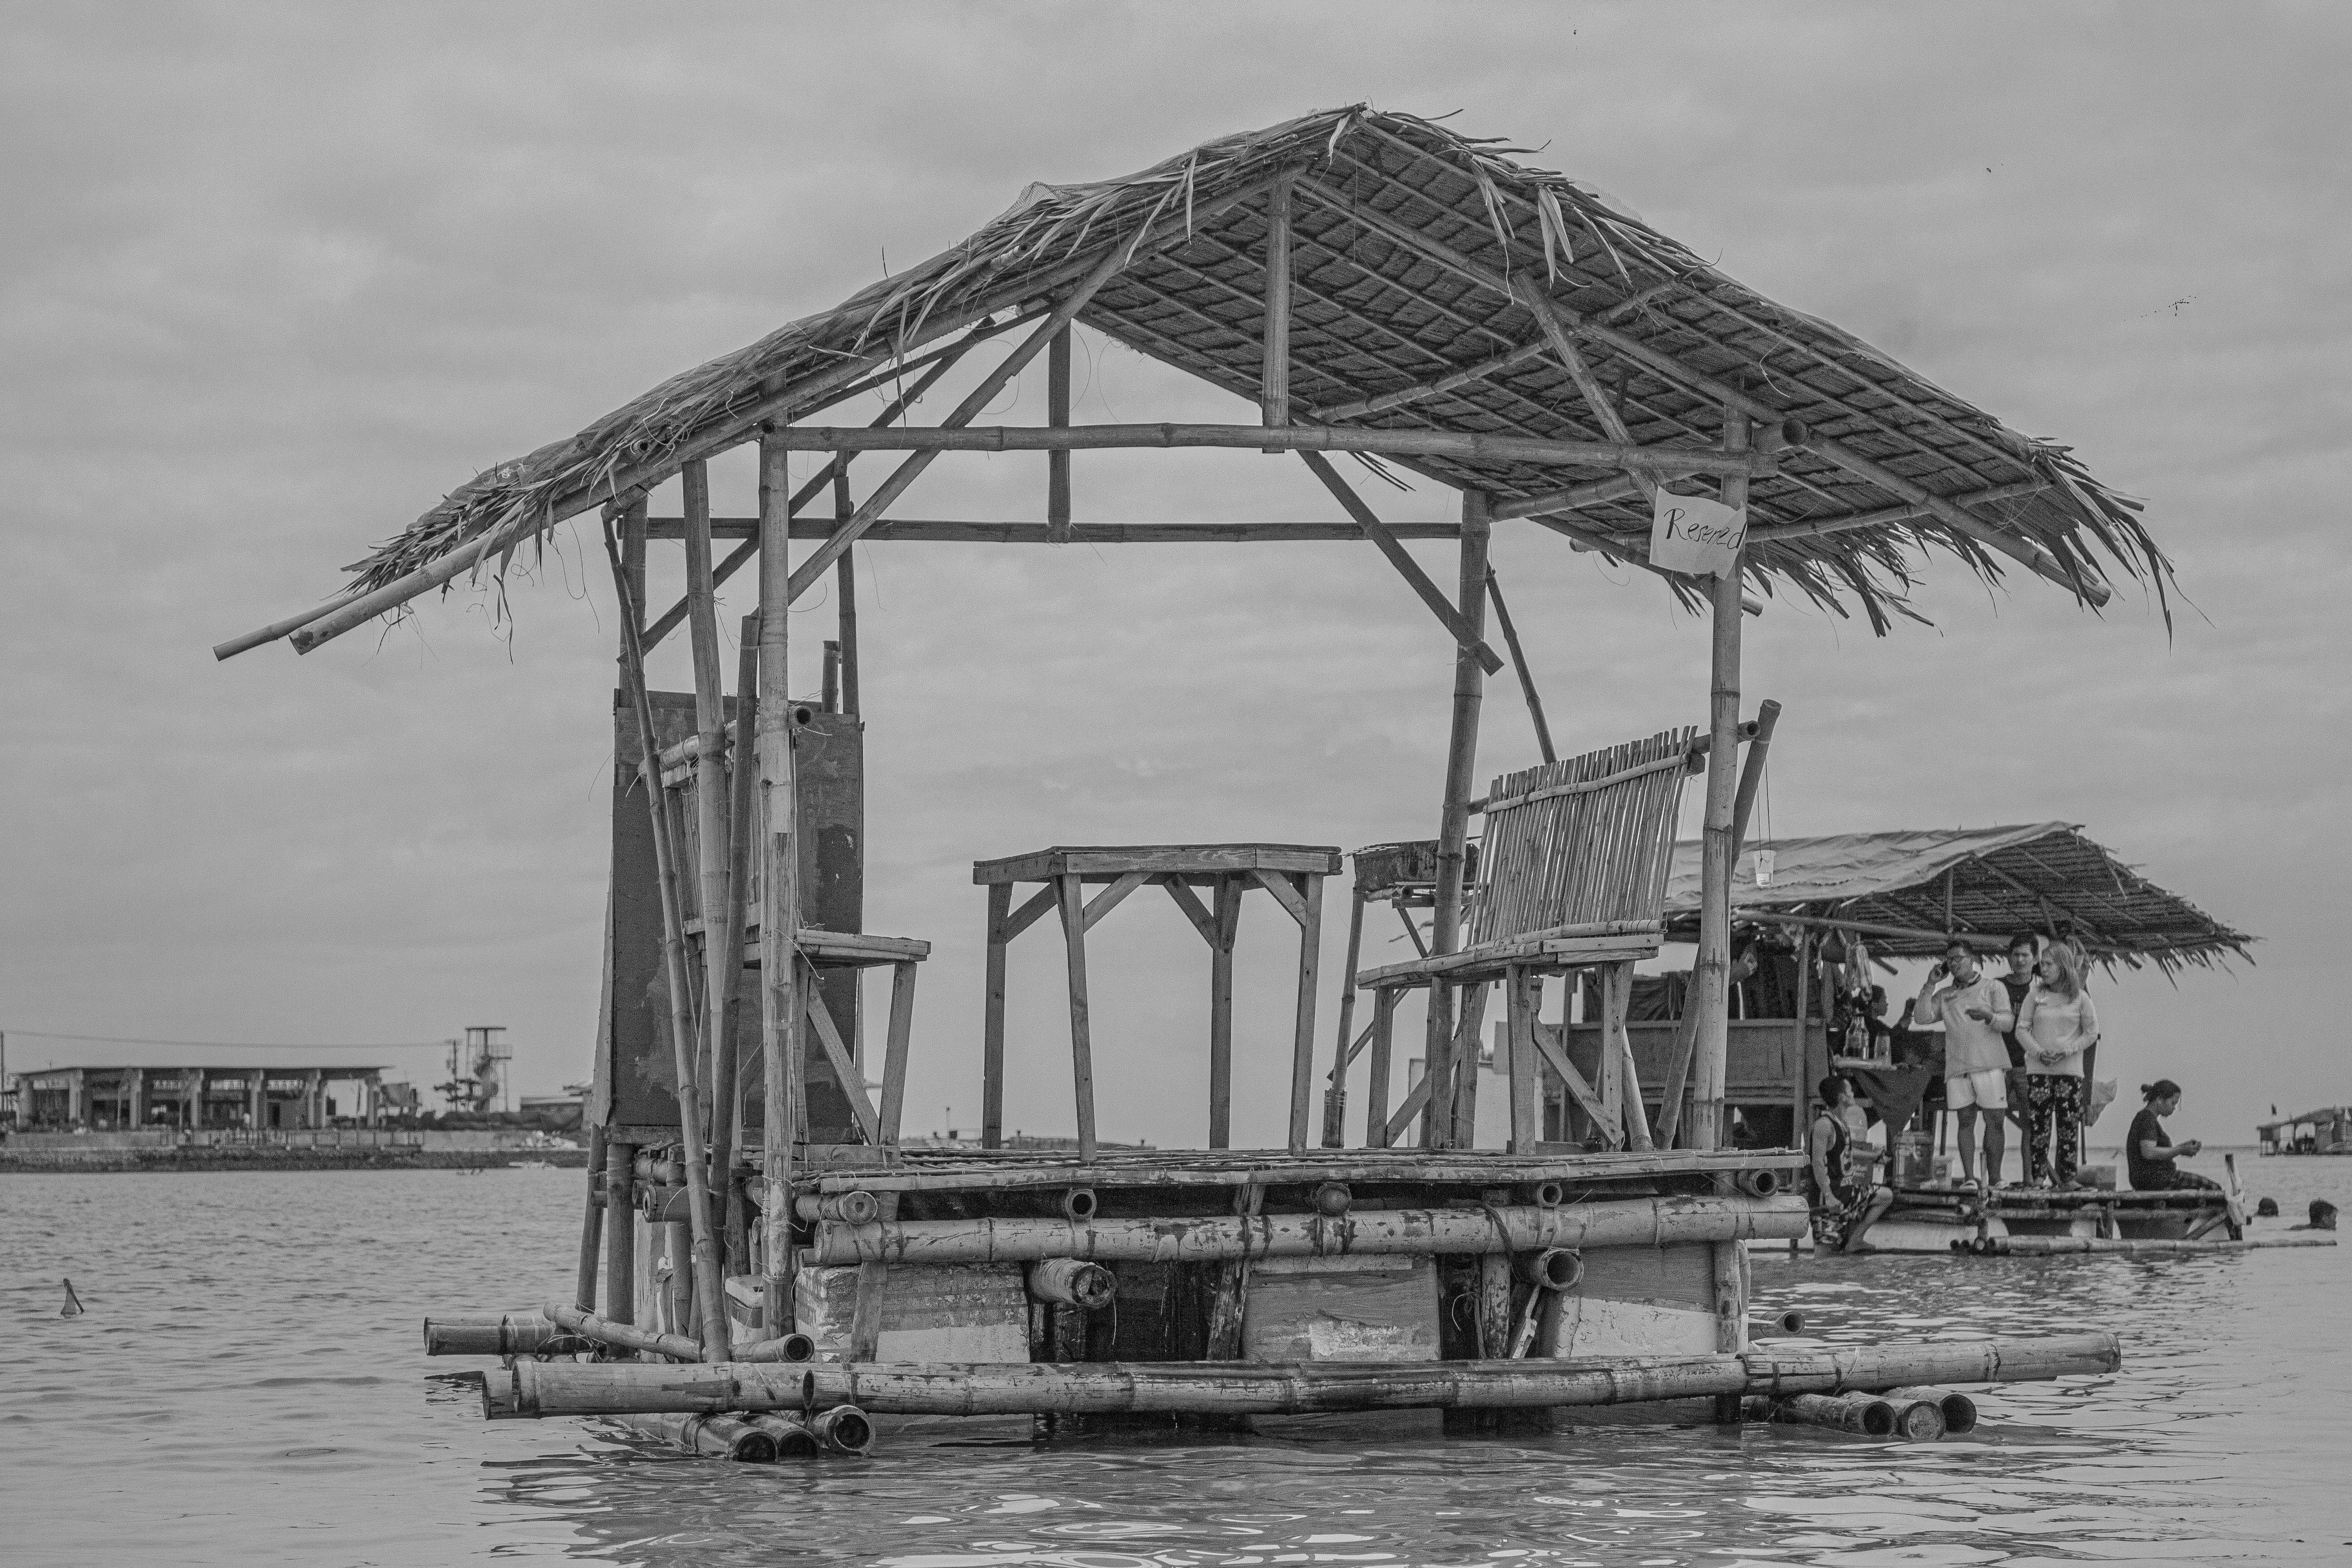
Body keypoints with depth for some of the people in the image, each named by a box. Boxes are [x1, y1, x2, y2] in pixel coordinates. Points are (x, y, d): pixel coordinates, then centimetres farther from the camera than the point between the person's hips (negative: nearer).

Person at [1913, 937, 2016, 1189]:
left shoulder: (1992, 987, 9)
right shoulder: (1944, 994, 18)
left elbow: (2008, 1023, -1)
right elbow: (1921, 1018, 7)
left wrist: (1989, 1016, -22)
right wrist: (1930, 986, 3)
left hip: (1990, 1064, -3)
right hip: (1957, 1065, 3)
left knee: (1994, 1121, -5)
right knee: (1966, 1120, -1)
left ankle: (1994, 1180, -2)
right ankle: (1969, 1180, -3)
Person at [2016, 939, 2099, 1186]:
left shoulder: (2080, 998, 4)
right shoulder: (2035, 995, 6)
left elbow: (2091, 1032, 5)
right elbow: (2022, 1029, 5)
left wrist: (2066, 1051, -9)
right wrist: (2039, 1052, -11)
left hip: (2070, 1070, 0)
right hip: (2038, 1069, 1)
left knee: (2069, 1126, -2)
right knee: (2038, 1124, -4)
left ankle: (2067, 1178, 2)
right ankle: (2037, 1177, -3)